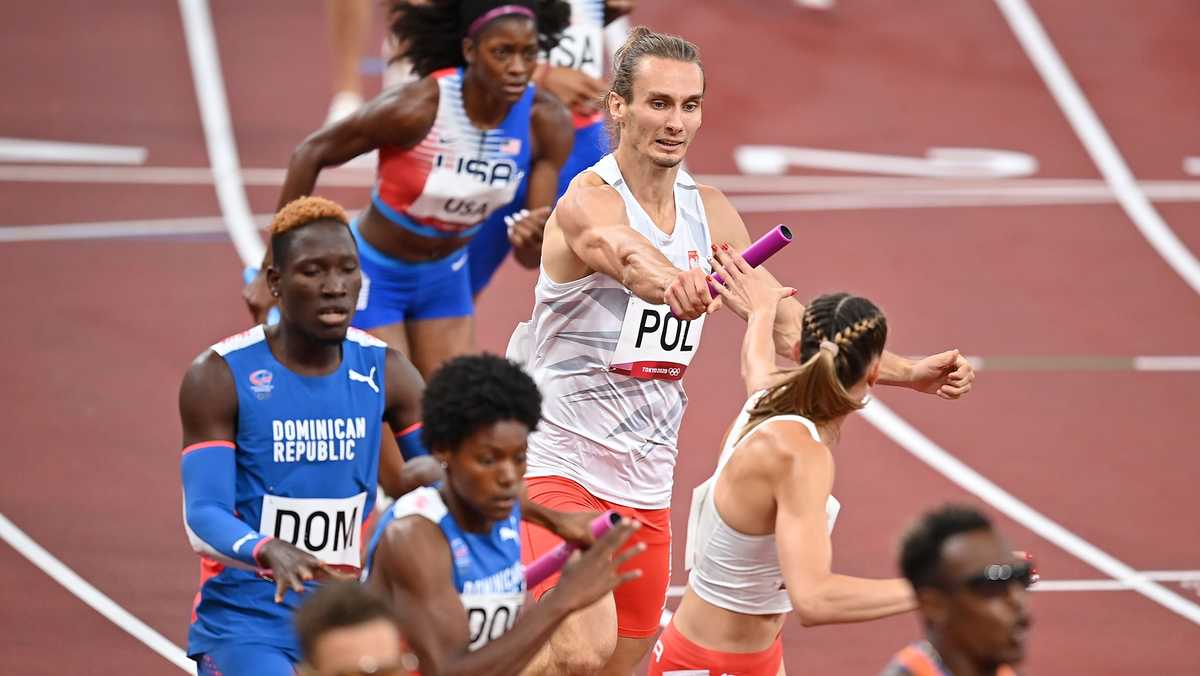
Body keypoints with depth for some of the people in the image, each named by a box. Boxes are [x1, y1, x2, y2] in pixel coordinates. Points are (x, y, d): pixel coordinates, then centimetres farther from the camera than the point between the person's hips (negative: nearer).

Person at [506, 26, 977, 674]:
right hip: (557, 461, -7)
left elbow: (787, 323, 8)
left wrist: (907, 372, -2)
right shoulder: (588, 201, -17)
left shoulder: (709, 212, 6)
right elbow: (629, 255, -41)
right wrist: (672, 282, -65)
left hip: (645, 485, 7)